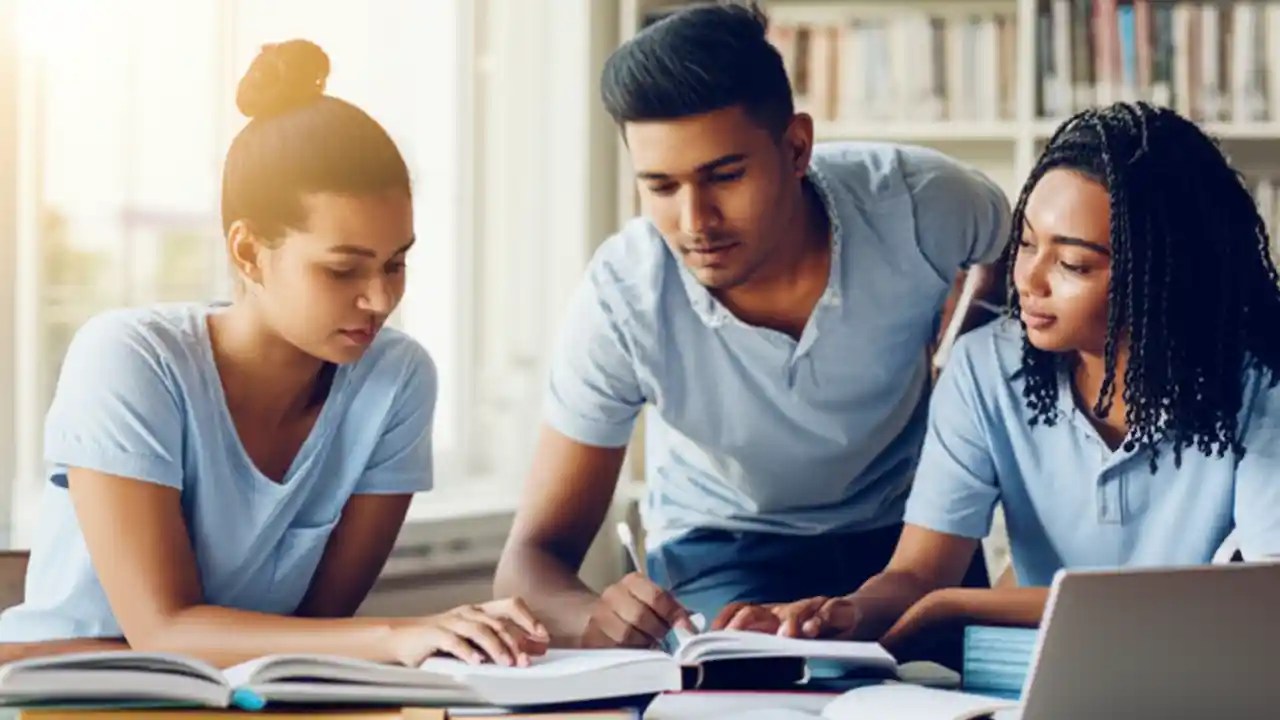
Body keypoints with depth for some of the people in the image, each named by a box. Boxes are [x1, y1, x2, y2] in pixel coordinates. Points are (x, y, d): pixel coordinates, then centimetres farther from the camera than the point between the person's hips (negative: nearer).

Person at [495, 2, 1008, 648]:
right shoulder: (621, 301, -27)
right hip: (724, 551, -2)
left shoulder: (916, 204, -24)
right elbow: (535, 556, -22)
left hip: (908, 525, 2)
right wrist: (595, 619, -44)